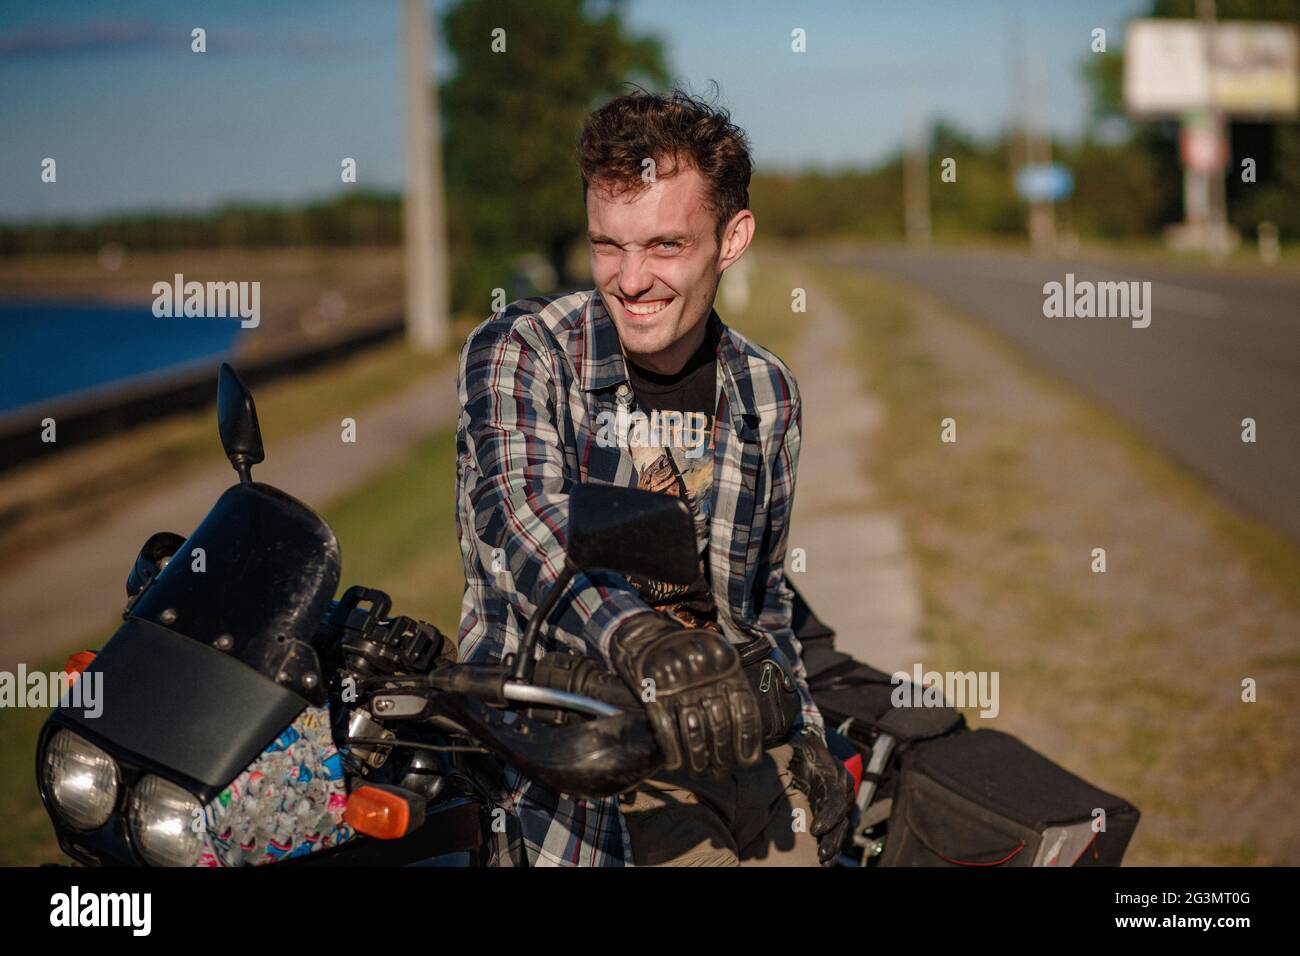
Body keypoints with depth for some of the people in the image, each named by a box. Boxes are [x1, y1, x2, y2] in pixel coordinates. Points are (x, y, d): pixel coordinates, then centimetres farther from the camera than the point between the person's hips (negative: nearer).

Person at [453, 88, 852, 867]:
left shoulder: (766, 394, 10)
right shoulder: (516, 351, -5)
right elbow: (522, 513, -24)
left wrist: (805, 735, 12)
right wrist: (637, 640, -41)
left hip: (731, 733, 3)